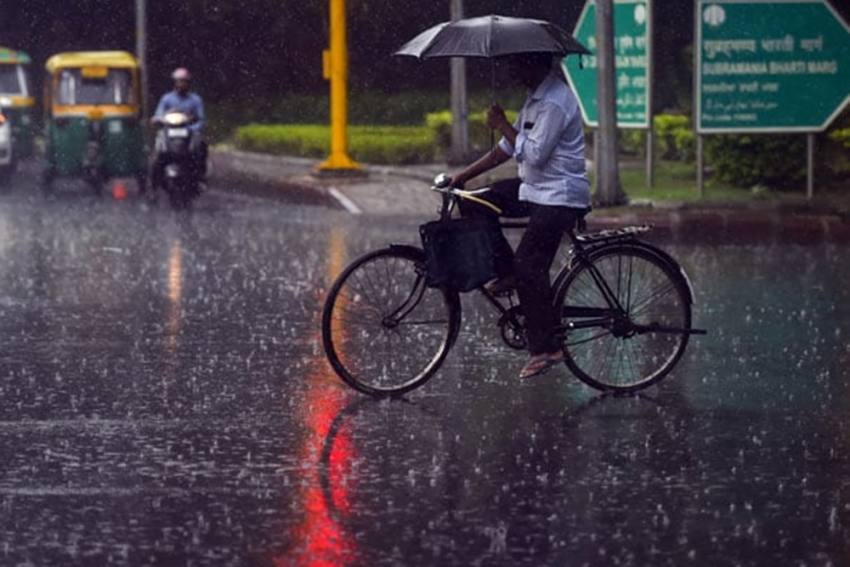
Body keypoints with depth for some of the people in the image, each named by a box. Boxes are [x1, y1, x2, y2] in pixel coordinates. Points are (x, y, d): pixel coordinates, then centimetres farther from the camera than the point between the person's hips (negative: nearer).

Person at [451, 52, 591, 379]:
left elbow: (534, 154, -24)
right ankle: (506, 273, 10)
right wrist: (465, 176, 13)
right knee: (475, 205, 5)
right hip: (535, 189, 10)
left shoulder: (555, 103, -20)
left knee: (529, 268, -13)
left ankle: (546, 349, -7)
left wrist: (502, 126, -13)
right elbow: (510, 147, 17)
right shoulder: (536, 96, 13)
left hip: (559, 198, -10)